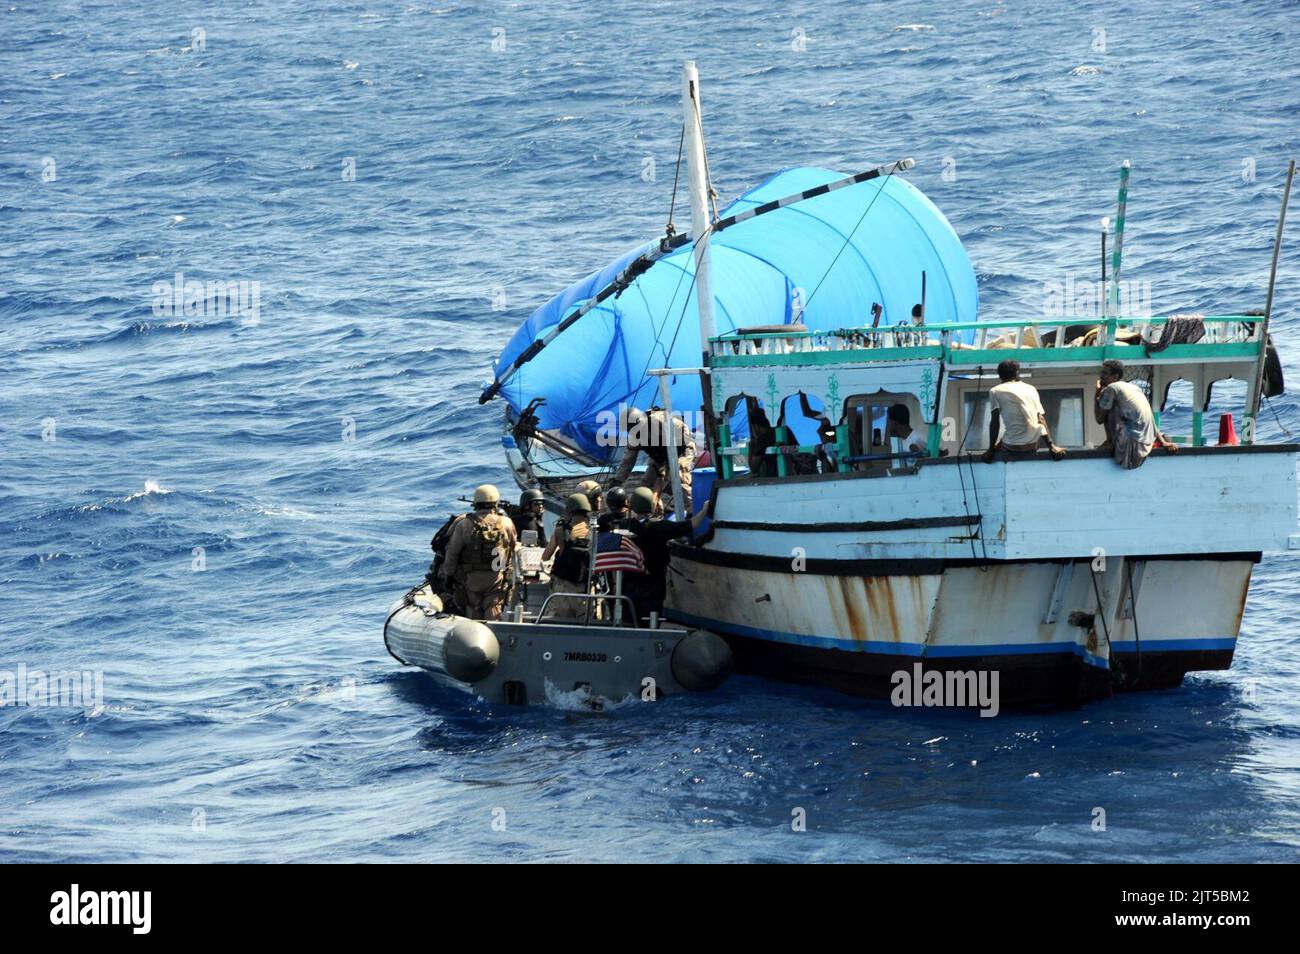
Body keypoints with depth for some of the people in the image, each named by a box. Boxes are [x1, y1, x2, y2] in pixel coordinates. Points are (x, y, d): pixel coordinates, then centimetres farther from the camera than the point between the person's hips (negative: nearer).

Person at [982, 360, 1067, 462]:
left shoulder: (995, 392, 6)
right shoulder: (1031, 389, 15)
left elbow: (995, 422, -1)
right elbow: (1041, 419, 9)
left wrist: (991, 449, 4)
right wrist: (1051, 446, 5)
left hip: (1012, 446, -2)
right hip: (1033, 444, 2)